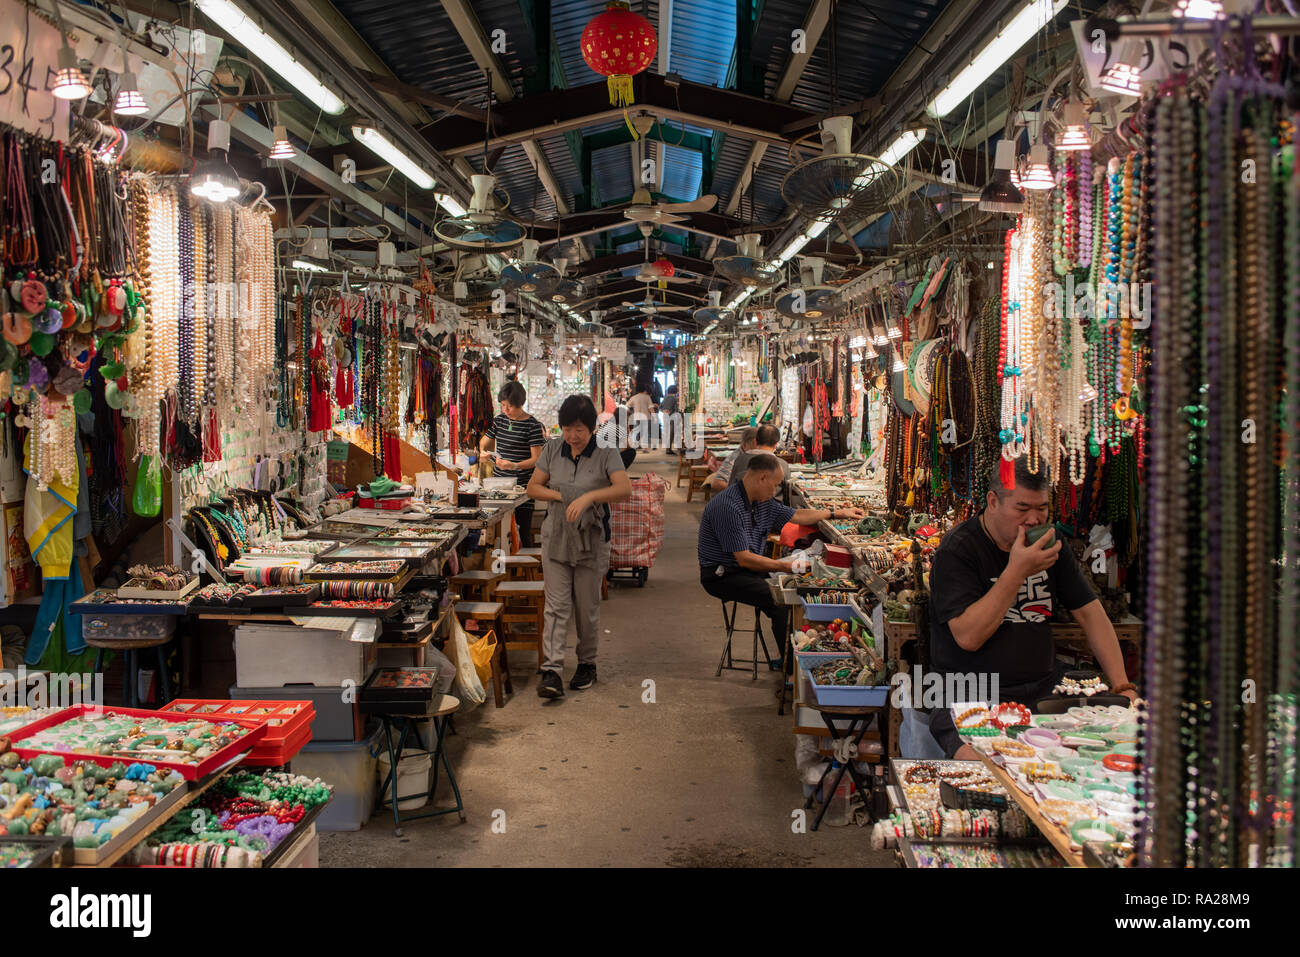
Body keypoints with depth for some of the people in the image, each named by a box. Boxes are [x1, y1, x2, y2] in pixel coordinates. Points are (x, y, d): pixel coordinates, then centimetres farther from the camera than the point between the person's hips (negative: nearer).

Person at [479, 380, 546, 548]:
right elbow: (483, 444, 21)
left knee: (523, 531, -3)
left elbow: (537, 459, -8)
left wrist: (514, 466, -23)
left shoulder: (532, 426, -7)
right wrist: (483, 452, -2)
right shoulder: (499, 421, 10)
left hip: (522, 484, -5)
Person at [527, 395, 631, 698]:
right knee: (556, 605, -5)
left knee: (587, 608, 9)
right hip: (556, 537, 2)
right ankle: (551, 671, -8)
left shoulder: (606, 454, -8)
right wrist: (561, 496, -10)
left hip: (591, 540, -2)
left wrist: (588, 496, -35)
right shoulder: (553, 449, 3)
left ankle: (587, 664, 27)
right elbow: (533, 487, 8)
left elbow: (625, 490, -22)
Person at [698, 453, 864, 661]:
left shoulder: (762, 502, 5)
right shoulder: (728, 507, -25)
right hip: (723, 576, -10)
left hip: (750, 568, 10)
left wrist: (837, 513, 23)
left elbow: (795, 515, 21)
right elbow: (744, 559, -25)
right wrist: (785, 566, -20)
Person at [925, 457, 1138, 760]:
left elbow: (1090, 613, 15)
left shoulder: (1049, 545, 12)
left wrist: (1123, 687, 4)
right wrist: (1017, 571, -18)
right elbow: (968, 637, -18)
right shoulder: (956, 550, -8)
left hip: (1043, 696, 6)